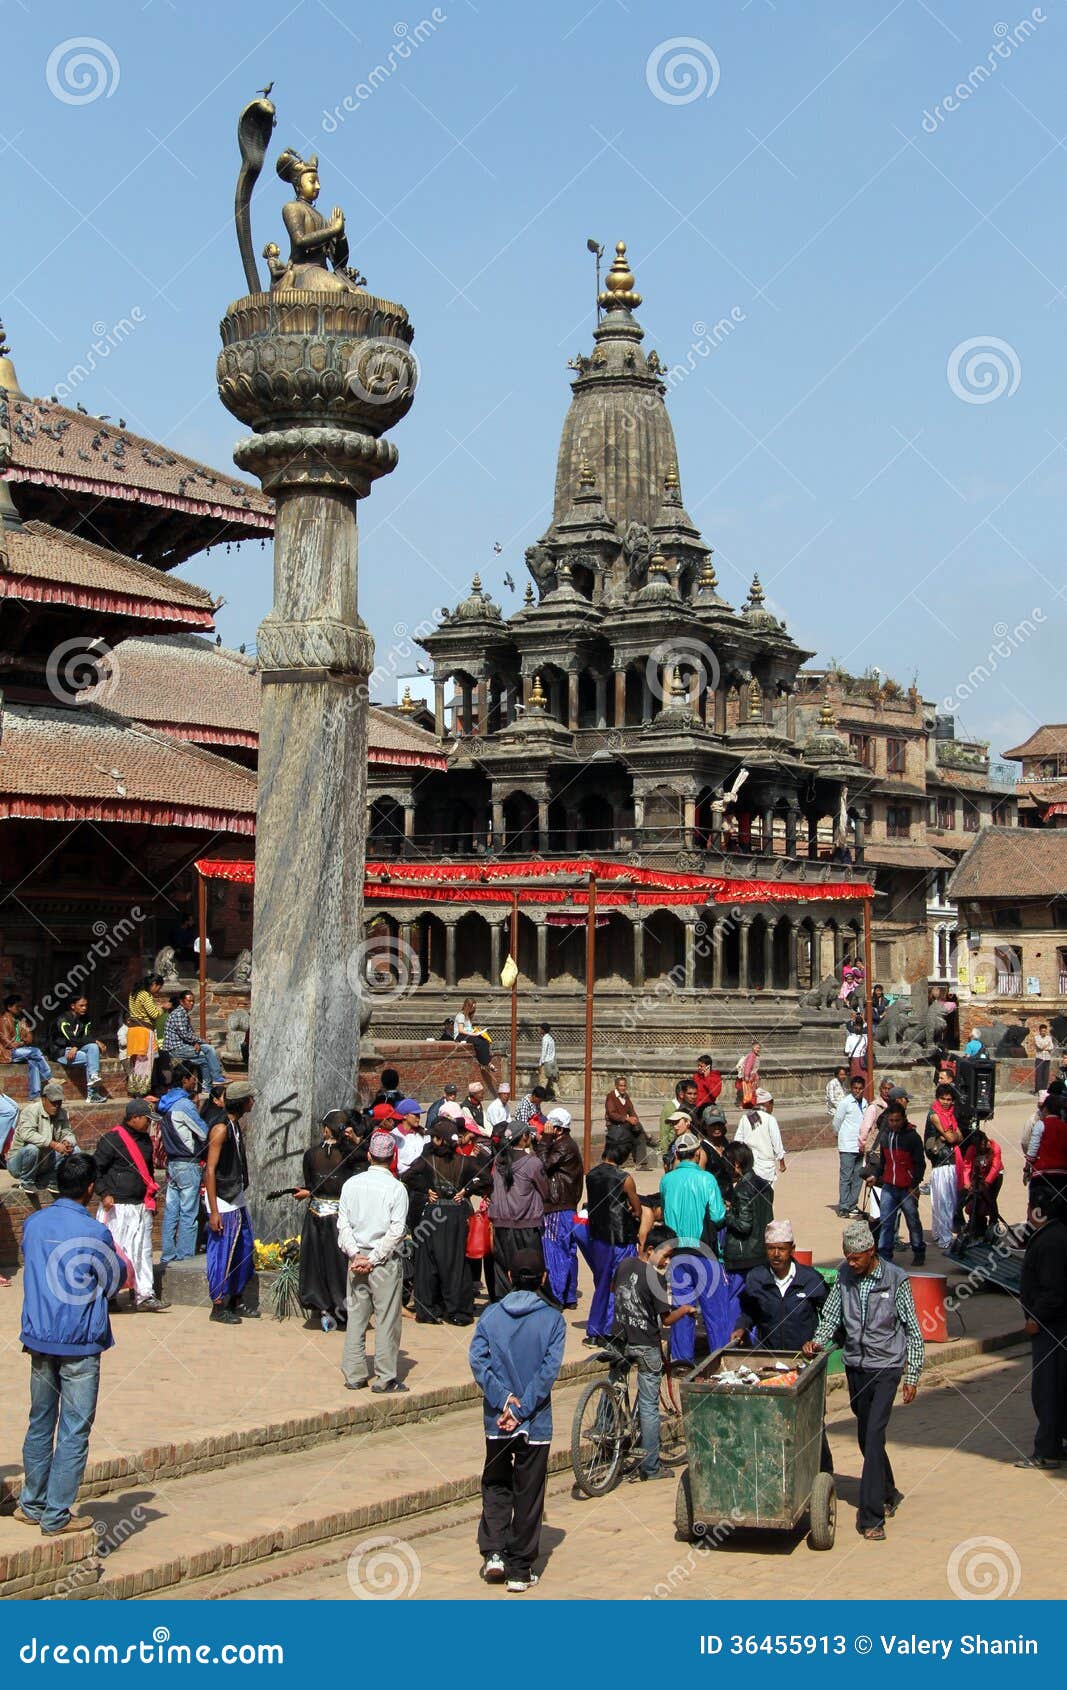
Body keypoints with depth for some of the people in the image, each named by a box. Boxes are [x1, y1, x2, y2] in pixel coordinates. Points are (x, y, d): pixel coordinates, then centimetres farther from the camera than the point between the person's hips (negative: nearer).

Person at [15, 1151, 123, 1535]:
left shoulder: (33, 1224, 1)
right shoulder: (95, 1234, -15)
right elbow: (114, 1283, -3)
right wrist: (119, 1260, 15)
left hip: (39, 1339, 5)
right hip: (80, 1345, -5)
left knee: (40, 1423, 17)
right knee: (74, 1431, 3)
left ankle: (31, 1505, 24)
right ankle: (56, 1515, 5)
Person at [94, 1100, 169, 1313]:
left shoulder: (145, 1140, 14)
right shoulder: (112, 1139, -10)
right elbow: (96, 1168, -9)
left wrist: (151, 1195, 22)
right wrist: (104, 1194, -16)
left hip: (141, 1207, 7)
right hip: (117, 1206, -7)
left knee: (143, 1251, 4)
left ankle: (144, 1296, 5)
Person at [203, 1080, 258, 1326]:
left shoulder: (237, 1125, 12)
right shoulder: (221, 1129, -16)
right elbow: (210, 1170, -19)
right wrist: (213, 1211, -21)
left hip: (238, 1200, 9)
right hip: (223, 1203, -9)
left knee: (243, 1250, 13)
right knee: (222, 1253, -3)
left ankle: (237, 1301, 23)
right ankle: (218, 1307, 5)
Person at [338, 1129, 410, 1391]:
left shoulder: (351, 1184, 2)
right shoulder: (396, 1188, -8)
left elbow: (343, 1223, -1)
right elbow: (396, 1231, -13)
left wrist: (356, 1255, -4)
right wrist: (374, 1258, -10)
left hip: (357, 1261, 4)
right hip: (386, 1262, -4)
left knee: (356, 1317, 11)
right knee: (387, 1320, 2)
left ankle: (354, 1375, 15)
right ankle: (385, 1379, 4)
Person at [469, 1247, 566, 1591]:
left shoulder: (491, 1315, 0)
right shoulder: (552, 1319, -5)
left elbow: (477, 1360, -10)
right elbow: (549, 1369, -14)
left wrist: (504, 1400, -13)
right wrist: (521, 1409, -14)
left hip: (497, 1420, 2)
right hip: (535, 1421, -2)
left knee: (495, 1486, 18)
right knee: (528, 1495, 7)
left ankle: (493, 1552, 4)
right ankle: (520, 1570, 11)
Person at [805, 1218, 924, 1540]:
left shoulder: (896, 1279, -10)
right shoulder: (844, 1275, 1)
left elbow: (912, 1330, -4)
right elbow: (831, 1314, 9)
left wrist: (912, 1376, -5)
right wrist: (818, 1341, -11)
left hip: (886, 1367, -5)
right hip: (855, 1366, 5)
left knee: (873, 1437, -14)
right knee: (866, 1437, 15)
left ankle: (870, 1517, -14)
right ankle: (888, 1495, 37)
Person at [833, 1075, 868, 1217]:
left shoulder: (864, 1102, 10)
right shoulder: (845, 1102, -9)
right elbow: (837, 1122, -2)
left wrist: (862, 1138, 14)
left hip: (860, 1145, 6)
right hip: (847, 1146, -6)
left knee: (858, 1176, 8)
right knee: (846, 1176, -5)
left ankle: (852, 1205, 17)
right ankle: (843, 1207, -2)